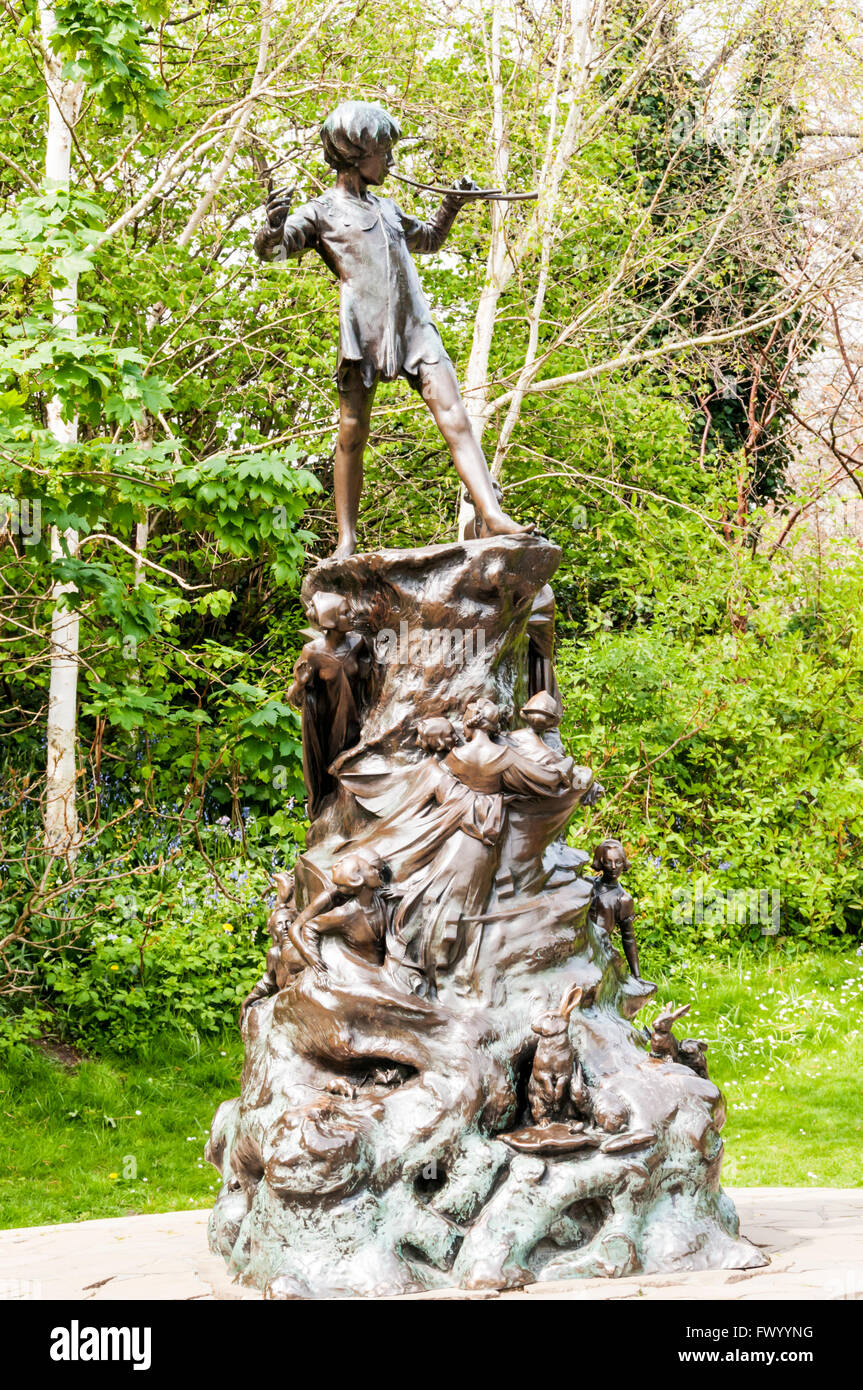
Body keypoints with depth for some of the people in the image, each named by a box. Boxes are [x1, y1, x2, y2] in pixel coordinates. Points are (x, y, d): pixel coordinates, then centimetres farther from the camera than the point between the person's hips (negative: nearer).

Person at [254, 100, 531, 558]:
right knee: (352, 436, -4)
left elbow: (429, 240, 45)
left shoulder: (387, 209, 27)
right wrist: (272, 227, -26)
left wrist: (450, 207, 28)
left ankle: (494, 518, -18)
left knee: (455, 420, -10)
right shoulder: (322, 211, 9)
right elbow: (271, 250, -4)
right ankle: (346, 541, 3)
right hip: (362, 332, -5)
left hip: (416, 330, 5)